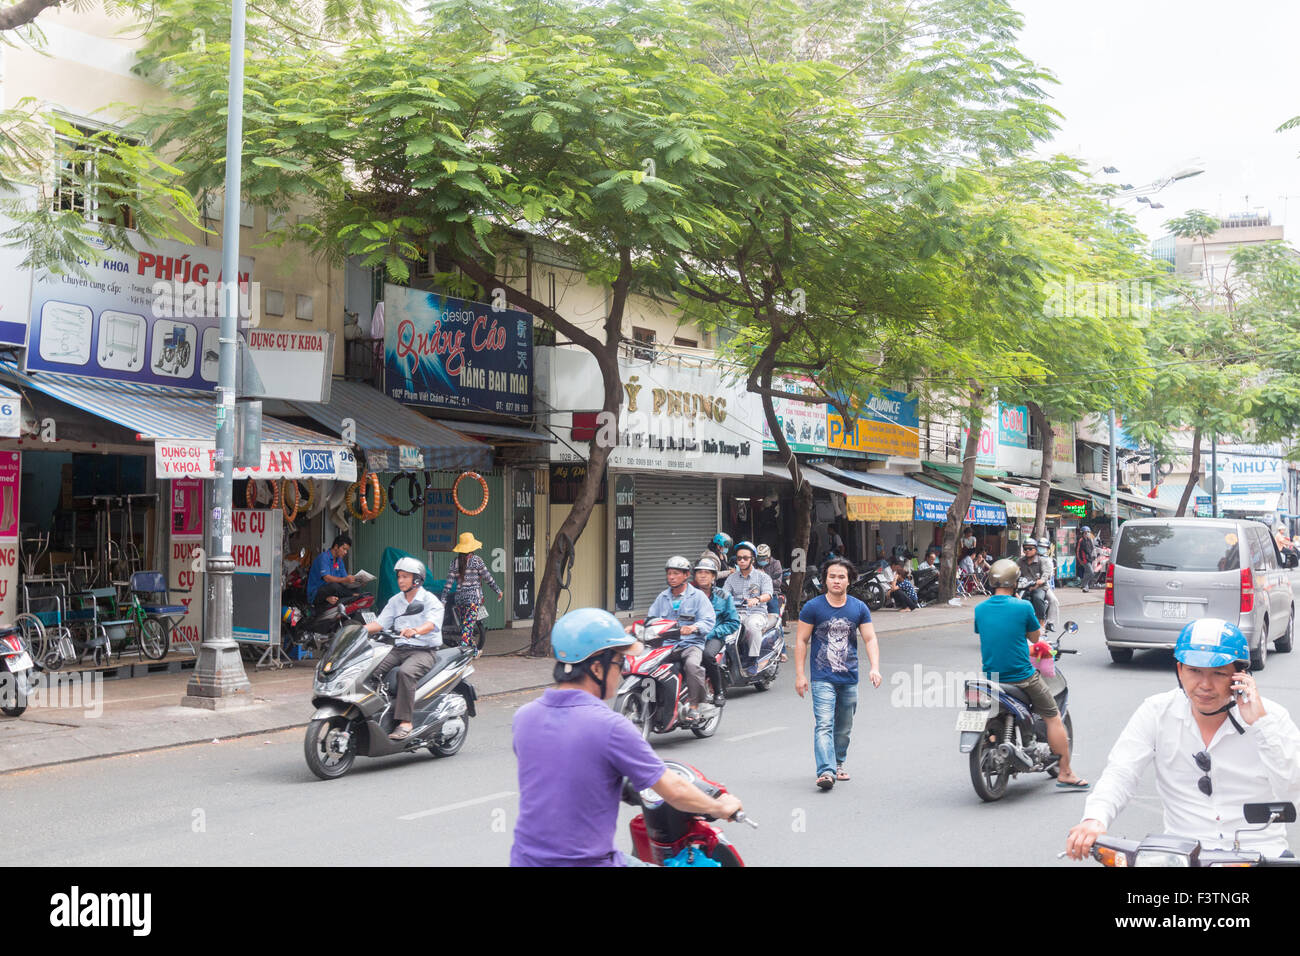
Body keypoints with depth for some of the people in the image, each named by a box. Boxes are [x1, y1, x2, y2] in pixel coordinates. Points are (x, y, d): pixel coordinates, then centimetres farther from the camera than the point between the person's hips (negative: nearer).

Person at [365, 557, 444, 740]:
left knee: (405, 672, -36)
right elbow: (380, 623, 11)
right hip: (398, 649, 6)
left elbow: (431, 623, -20)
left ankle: (405, 722, -34)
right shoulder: (395, 601, 17)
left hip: (423, 651, -6)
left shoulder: (430, 600, -2)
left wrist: (415, 630, -41)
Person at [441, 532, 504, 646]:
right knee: (468, 625, -9)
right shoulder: (476, 560, -5)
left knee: (464, 626, 14)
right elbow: (488, 577, -1)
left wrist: (443, 600, 5)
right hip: (474, 597, -4)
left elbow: (449, 582, 2)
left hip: (459, 597, 4)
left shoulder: (455, 561, 4)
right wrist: (498, 591, 11)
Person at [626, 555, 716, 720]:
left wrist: (694, 627, -28)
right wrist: (634, 627, -2)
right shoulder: (663, 597, 20)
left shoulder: (698, 596, 4)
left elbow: (708, 621, -6)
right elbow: (650, 618, 18)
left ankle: (694, 706, -22)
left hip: (691, 644, -4)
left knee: (692, 664, -36)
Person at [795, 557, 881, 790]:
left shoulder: (859, 608, 5)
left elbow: (870, 639, 3)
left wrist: (874, 667, -12)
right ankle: (826, 771, -24)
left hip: (849, 678, 4)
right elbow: (801, 640, -1)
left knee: (844, 727, 14)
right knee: (824, 724, -16)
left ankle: (838, 763, 34)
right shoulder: (813, 607, -3)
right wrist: (800, 674, -6)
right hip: (822, 678, -4)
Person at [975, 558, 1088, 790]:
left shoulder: (979, 609, -1)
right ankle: (1065, 773, 9)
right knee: (1053, 718, 8)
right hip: (1021, 677, -5)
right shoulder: (1023, 607, -12)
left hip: (991, 677, 5)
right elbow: (1035, 636, 3)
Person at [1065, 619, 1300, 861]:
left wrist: (1260, 723, -18)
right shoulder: (1157, 712, 1)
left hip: (1259, 849, 0)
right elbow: (1120, 773, -7)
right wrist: (1095, 819, -27)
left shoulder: (1272, 716, -1)